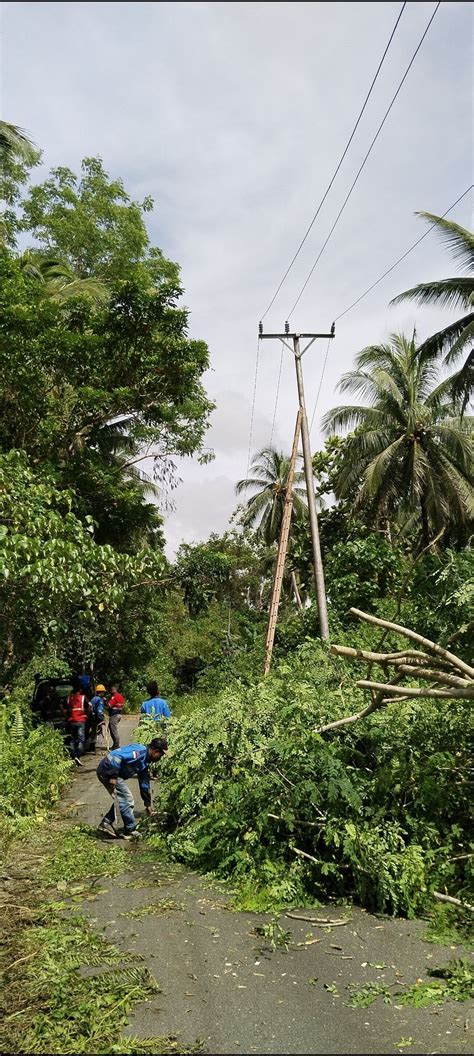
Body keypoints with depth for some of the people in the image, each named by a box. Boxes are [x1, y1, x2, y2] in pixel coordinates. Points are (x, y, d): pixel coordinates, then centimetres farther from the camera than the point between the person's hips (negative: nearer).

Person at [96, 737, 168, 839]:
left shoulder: (145, 763, 14)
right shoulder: (140, 751, -18)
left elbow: (144, 783, 22)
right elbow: (117, 756, -29)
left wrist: (148, 804, 25)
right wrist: (113, 777, -29)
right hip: (108, 770, -10)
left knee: (122, 799, 16)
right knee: (126, 799, -5)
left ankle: (106, 823, 22)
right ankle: (130, 831, 5)